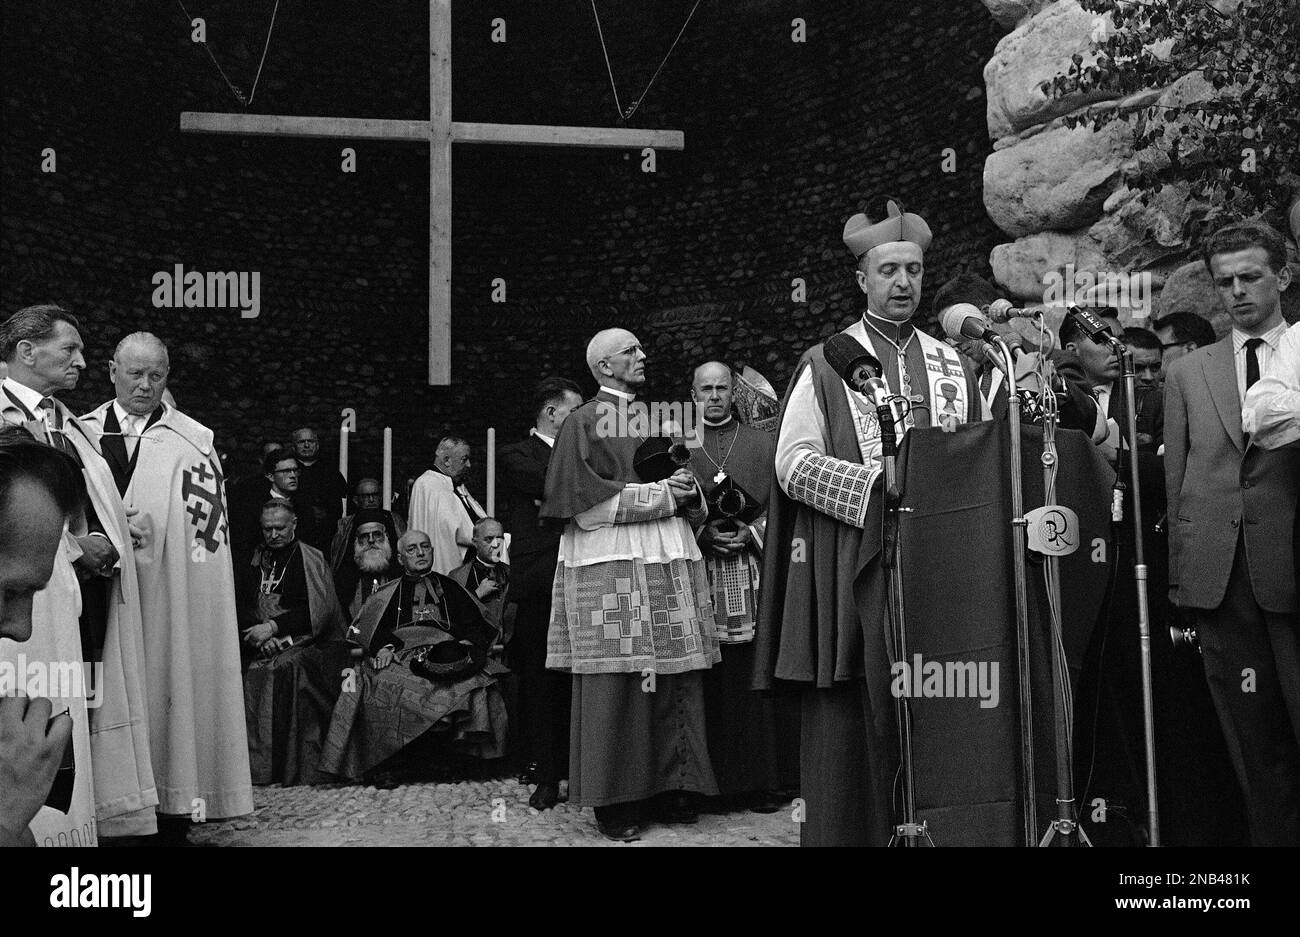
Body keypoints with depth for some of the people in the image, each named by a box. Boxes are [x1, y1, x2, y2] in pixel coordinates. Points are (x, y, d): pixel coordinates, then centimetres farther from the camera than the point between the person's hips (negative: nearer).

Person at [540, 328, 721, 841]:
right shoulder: (582, 422, 4)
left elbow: (687, 500, 23)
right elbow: (585, 499, -9)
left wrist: (688, 491, 0)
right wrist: (658, 494, -9)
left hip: (668, 564, 6)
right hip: (610, 567, -6)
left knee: (675, 679, 1)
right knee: (615, 682, -7)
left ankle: (671, 789, 9)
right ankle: (613, 800, 0)